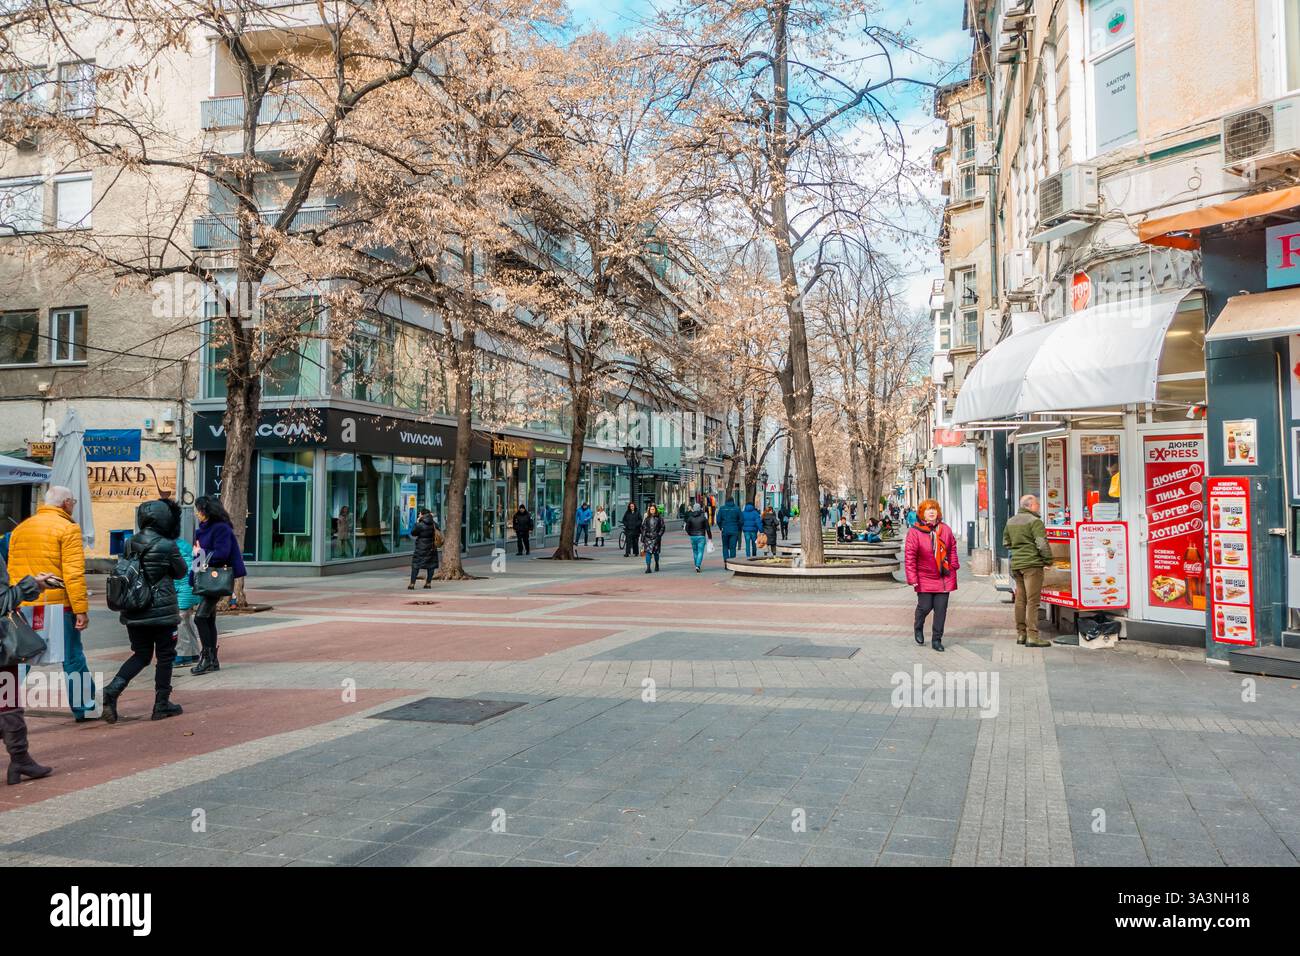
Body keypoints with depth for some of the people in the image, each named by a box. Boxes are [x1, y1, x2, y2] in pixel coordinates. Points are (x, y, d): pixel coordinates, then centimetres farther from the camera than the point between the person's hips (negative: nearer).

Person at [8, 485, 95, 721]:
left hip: (24, 606, 6)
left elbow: (12, 570, 15)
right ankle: (83, 706, 11)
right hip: (59, 605, -5)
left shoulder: (20, 529, 14)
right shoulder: (67, 528, -7)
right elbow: (74, 573, -15)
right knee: (72, 658, 5)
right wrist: (81, 609, -14)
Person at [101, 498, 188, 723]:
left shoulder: (130, 543, 2)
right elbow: (180, 571, 0)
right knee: (165, 656, 10)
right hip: (161, 611, -5)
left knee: (141, 654, 18)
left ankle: (112, 690, 0)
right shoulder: (167, 546, -14)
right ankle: (161, 705, 15)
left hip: (133, 610, 5)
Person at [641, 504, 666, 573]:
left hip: (656, 537, -1)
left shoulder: (659, 517, 0)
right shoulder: (647, 518, 7)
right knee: (648, 552, -9)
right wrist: (643, 536, 3)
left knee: (656, 552, 8)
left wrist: (659, 535, -8)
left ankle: (657, 565, 34)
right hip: (648, 537, 1)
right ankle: (648, 568, -11)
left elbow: (663, 527, 2)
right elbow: (643, 527, 11)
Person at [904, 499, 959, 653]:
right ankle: (918, 628, 32)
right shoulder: (915, 532, -10)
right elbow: (909, 556, -10)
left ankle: (937, 640, 15)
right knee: (925, 607, -1)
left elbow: (952, 549, 15)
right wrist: (912, 578, -13)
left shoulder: (945, 530, 1)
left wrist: (953, 566, 8)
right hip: (925, 578, -3)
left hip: (944, 578, 3)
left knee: (941, 609, 3)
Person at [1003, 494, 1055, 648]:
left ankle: (1021, 634, 18)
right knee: (1032, 601, -6)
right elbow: (1042, 544, -17)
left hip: (1016, 564, 7)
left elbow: (1005, 543, 20)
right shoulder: (1034, 521, -12)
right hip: (1032, 563, -7)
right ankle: (1032, 636, -7)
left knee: (1020, 600, 13)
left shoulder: (1010, 521, 13)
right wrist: (1048, 560, -5)